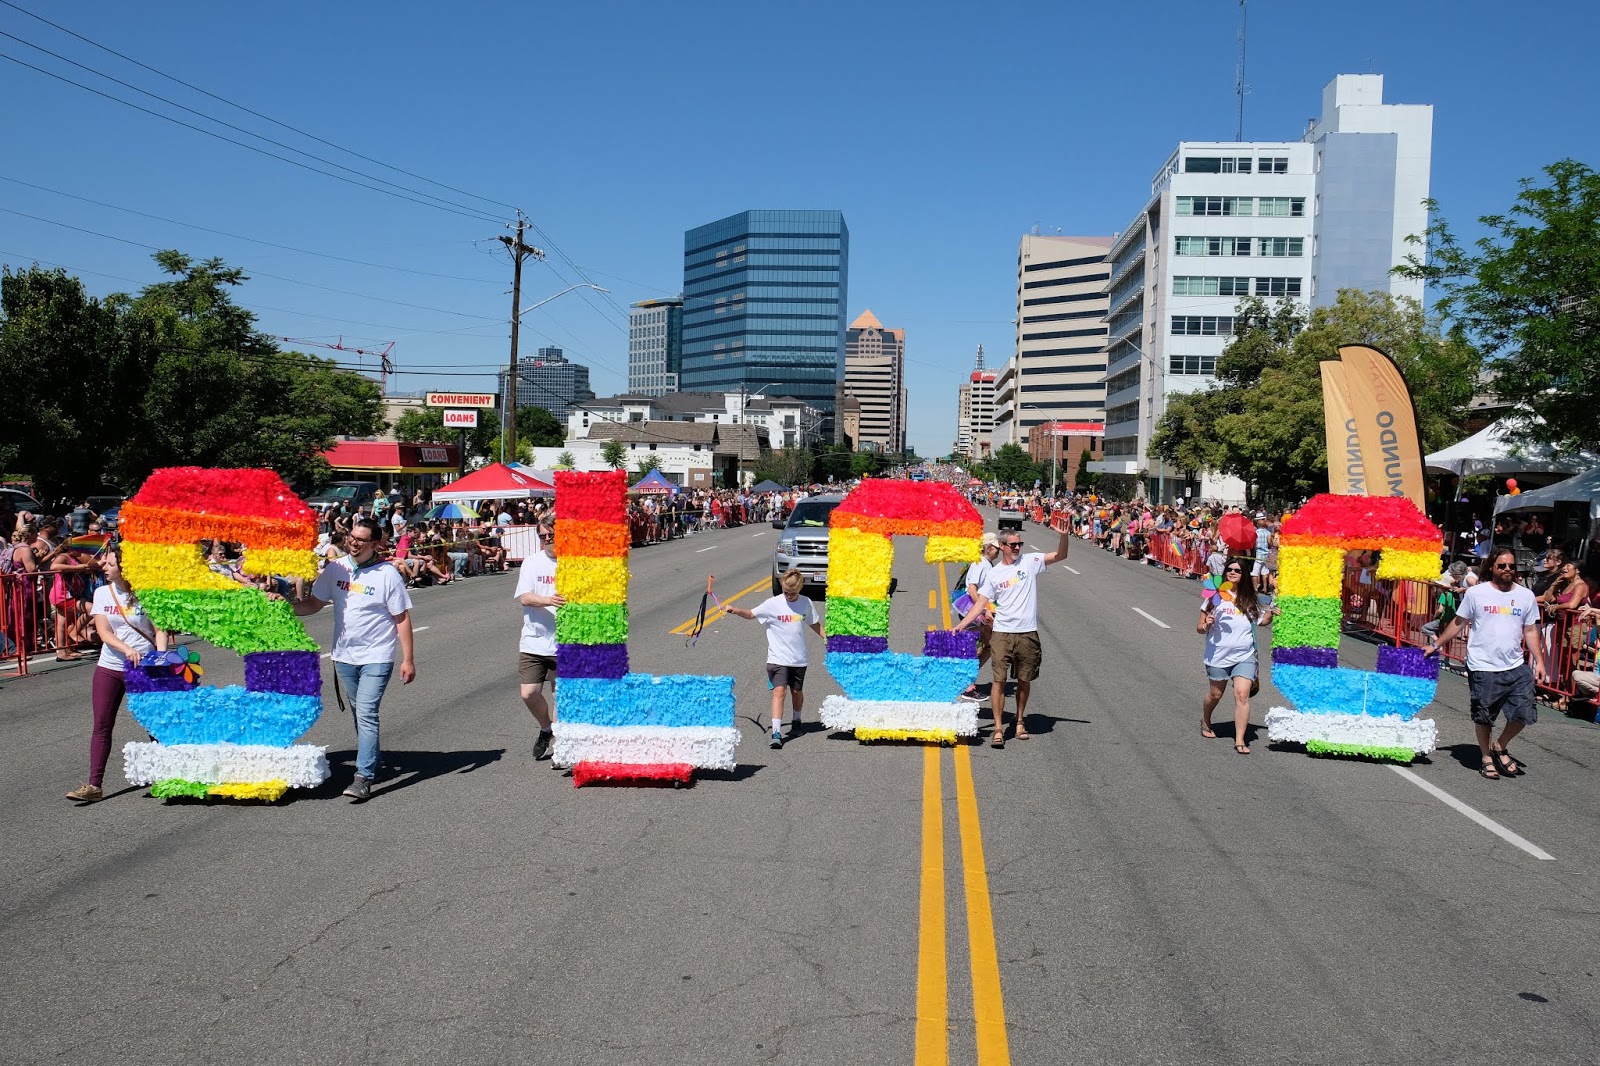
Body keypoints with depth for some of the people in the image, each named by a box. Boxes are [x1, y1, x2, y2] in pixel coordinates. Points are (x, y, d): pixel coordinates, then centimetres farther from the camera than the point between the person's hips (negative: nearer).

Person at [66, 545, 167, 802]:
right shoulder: (103, 593, 3)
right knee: (102, 726, 2)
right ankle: (94, 785, 5)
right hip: (109, 668, 3)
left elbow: (160, 629, -7)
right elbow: (103, 632, -5)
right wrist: (127, 650, -22)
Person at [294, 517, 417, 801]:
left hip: (377, 658, -5)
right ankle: (371, 761, 35)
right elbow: (314, 604, 9)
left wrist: (408, 659, -10)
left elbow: (402, 618, -9)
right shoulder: (335, 569, 1)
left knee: (366, 714, -13)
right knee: (359, 713, 18)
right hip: (344, 656, 5)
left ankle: (363, 777, -11)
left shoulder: (388, 574, -11)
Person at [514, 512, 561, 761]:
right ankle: (546, 729, 30)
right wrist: (548, 601, -27)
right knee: (529, 693, 1)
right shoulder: (532, 562, 2)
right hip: (534, 642, 2)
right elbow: (524, 597, -9)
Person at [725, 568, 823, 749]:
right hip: (778, 658, -3)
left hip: (799, 659, 3)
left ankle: (797, 720, 45)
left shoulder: (806, 604, 2)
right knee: (779, 691, -16)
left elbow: (815, 624, 15)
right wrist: (735, 610, -24)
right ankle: (776, 733, -21)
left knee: (797, 691, 17)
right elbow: (751, 614, -6)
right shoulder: (773, 604, -7)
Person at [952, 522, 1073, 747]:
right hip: (1002, 633, -1)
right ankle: (999, 728, -1)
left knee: (1024, 680, 12)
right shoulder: (993, 574, 4)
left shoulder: (1030, 561, 4)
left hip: (1028, 633, 1)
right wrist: (961, 625, -9)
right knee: (999, 679, -7)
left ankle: (1020, 721, 30)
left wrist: (1064, 534, -19)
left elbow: (1060, 555, -1)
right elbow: (981, 604, 2)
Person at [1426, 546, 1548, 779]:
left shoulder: (1526, 595, 5)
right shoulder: (1476, 593, -4)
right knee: (1484, 717, 7)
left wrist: (1539, 661, 5)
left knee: (1524, 713, 1)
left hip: (1516, 667, 3)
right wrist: (1436, 645, 5)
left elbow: (1530, 631, 10)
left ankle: (1499, 747, 27)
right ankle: (1487, 758, 27)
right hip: (1483, 668, -3)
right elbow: (1458, 623, 4)